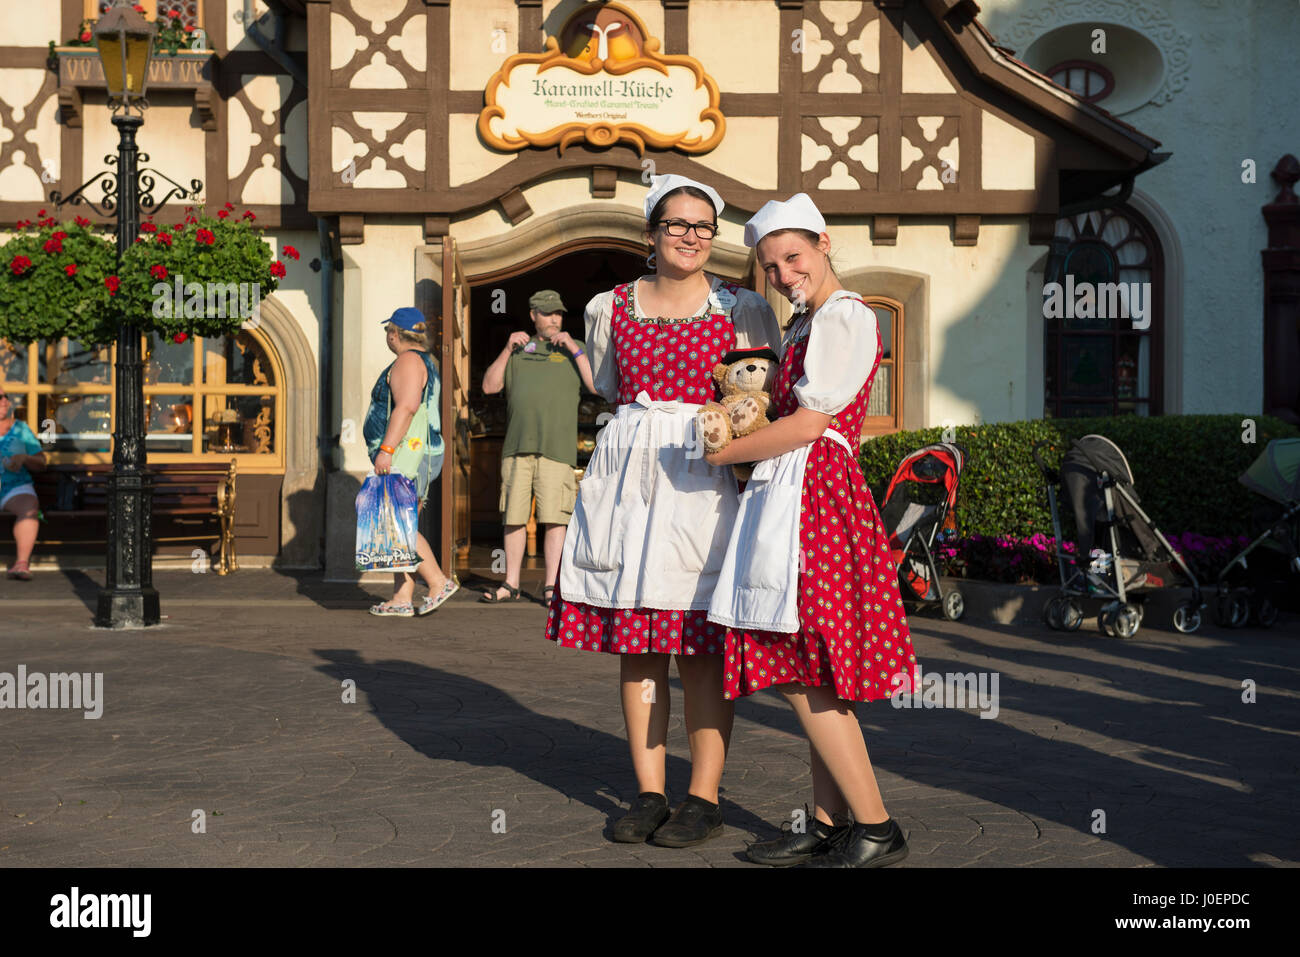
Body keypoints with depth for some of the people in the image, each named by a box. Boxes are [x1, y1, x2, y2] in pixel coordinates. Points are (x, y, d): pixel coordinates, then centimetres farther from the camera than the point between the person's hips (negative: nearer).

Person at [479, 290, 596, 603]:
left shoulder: (575, 349, 13)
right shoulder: (519, 349, 19)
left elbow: (597, 386, -1)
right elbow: (489, 386, 11)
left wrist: (574, 349, -7)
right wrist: (507, 350, 1)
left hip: (557, 448, -3)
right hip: (517, 447, 3)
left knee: (554, 518, -8)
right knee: (513, 516, 3)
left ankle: (551, 586, -4)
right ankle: (510, 585, 10)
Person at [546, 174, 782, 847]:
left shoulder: (741, 310, 4)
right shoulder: (612, 307, 12)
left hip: (702, 481, -3)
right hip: (627, 478, 3)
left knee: (700, 648, -5)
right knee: (633, 644, 4)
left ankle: (703, 799, 4)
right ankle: (648, 793, 13)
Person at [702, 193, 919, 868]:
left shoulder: (845, 317, -8)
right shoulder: (806, 325, 22)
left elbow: (808, 425, -14)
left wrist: (723, 454, -5)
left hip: (815, 496, -10)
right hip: (788, 501, 10)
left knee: (802, 674, -10)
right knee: (807, 675, 9)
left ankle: (876, 831, -5)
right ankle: (828, 824, 14)